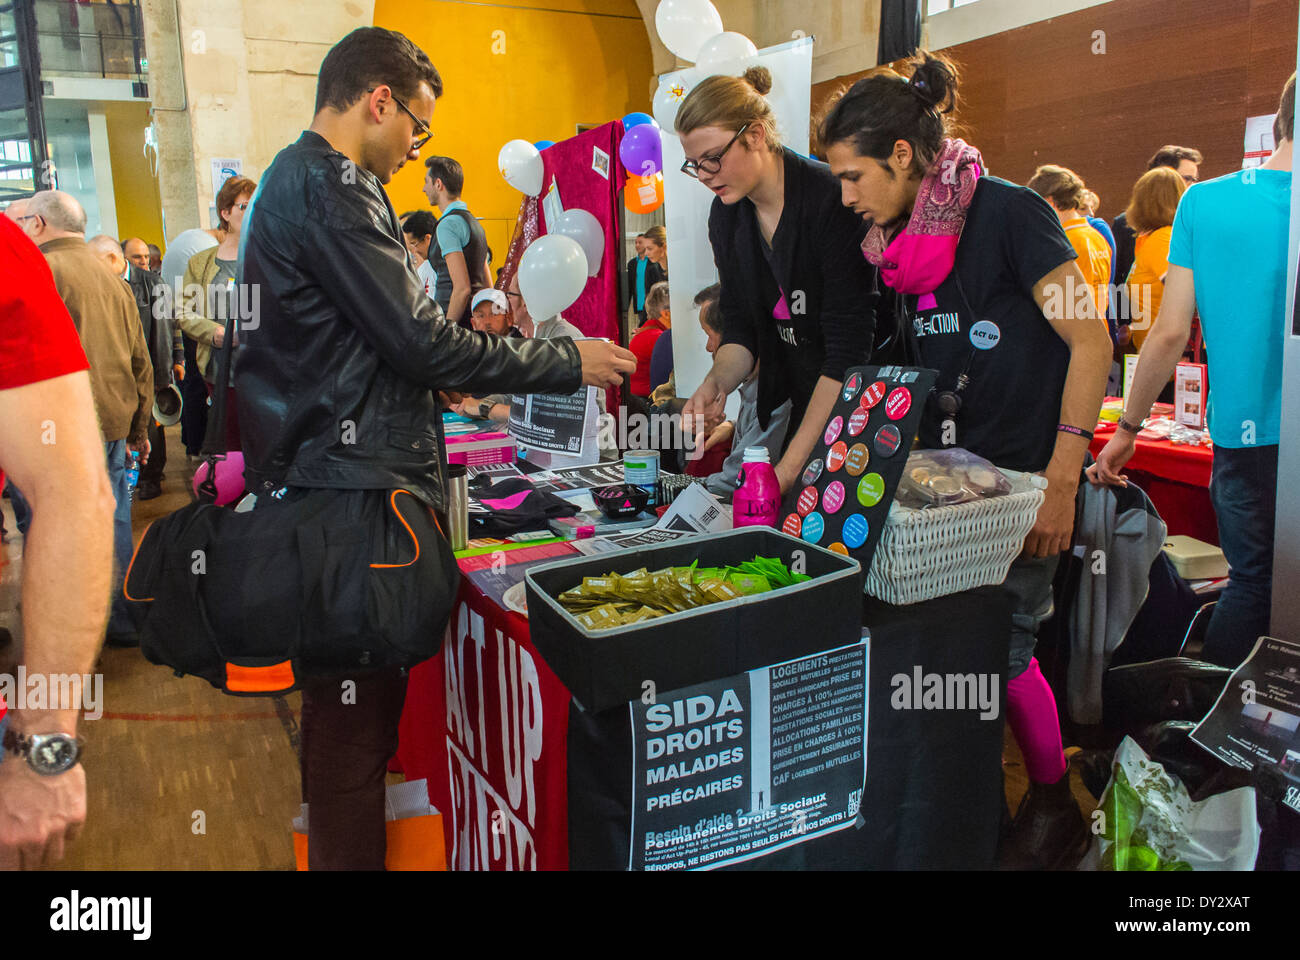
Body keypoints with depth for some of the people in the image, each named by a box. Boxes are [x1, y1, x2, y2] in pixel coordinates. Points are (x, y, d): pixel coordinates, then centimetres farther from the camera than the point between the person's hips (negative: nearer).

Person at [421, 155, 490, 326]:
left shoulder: (448, 225, -10)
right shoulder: (473, 222, 19)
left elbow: (462, 288, -19)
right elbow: (488, 287, 21)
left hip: (459, 321, -9)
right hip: (476, 319, 9)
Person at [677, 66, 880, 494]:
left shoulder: (831, 199, -20)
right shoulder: (727, 217, 1)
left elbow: (848, 348, -23)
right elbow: (741, 328, 5)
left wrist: (790, 466, -27)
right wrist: (717, 382, -18)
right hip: (794, 404, 5)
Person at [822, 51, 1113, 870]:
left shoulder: (1009, 214, -12)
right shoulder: (898, 244, 8)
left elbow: (1091, 345, -14)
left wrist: (1060, 484, -18)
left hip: (1024, 480, -6)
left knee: (999, 647, -5)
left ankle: (1056, 807, 19)